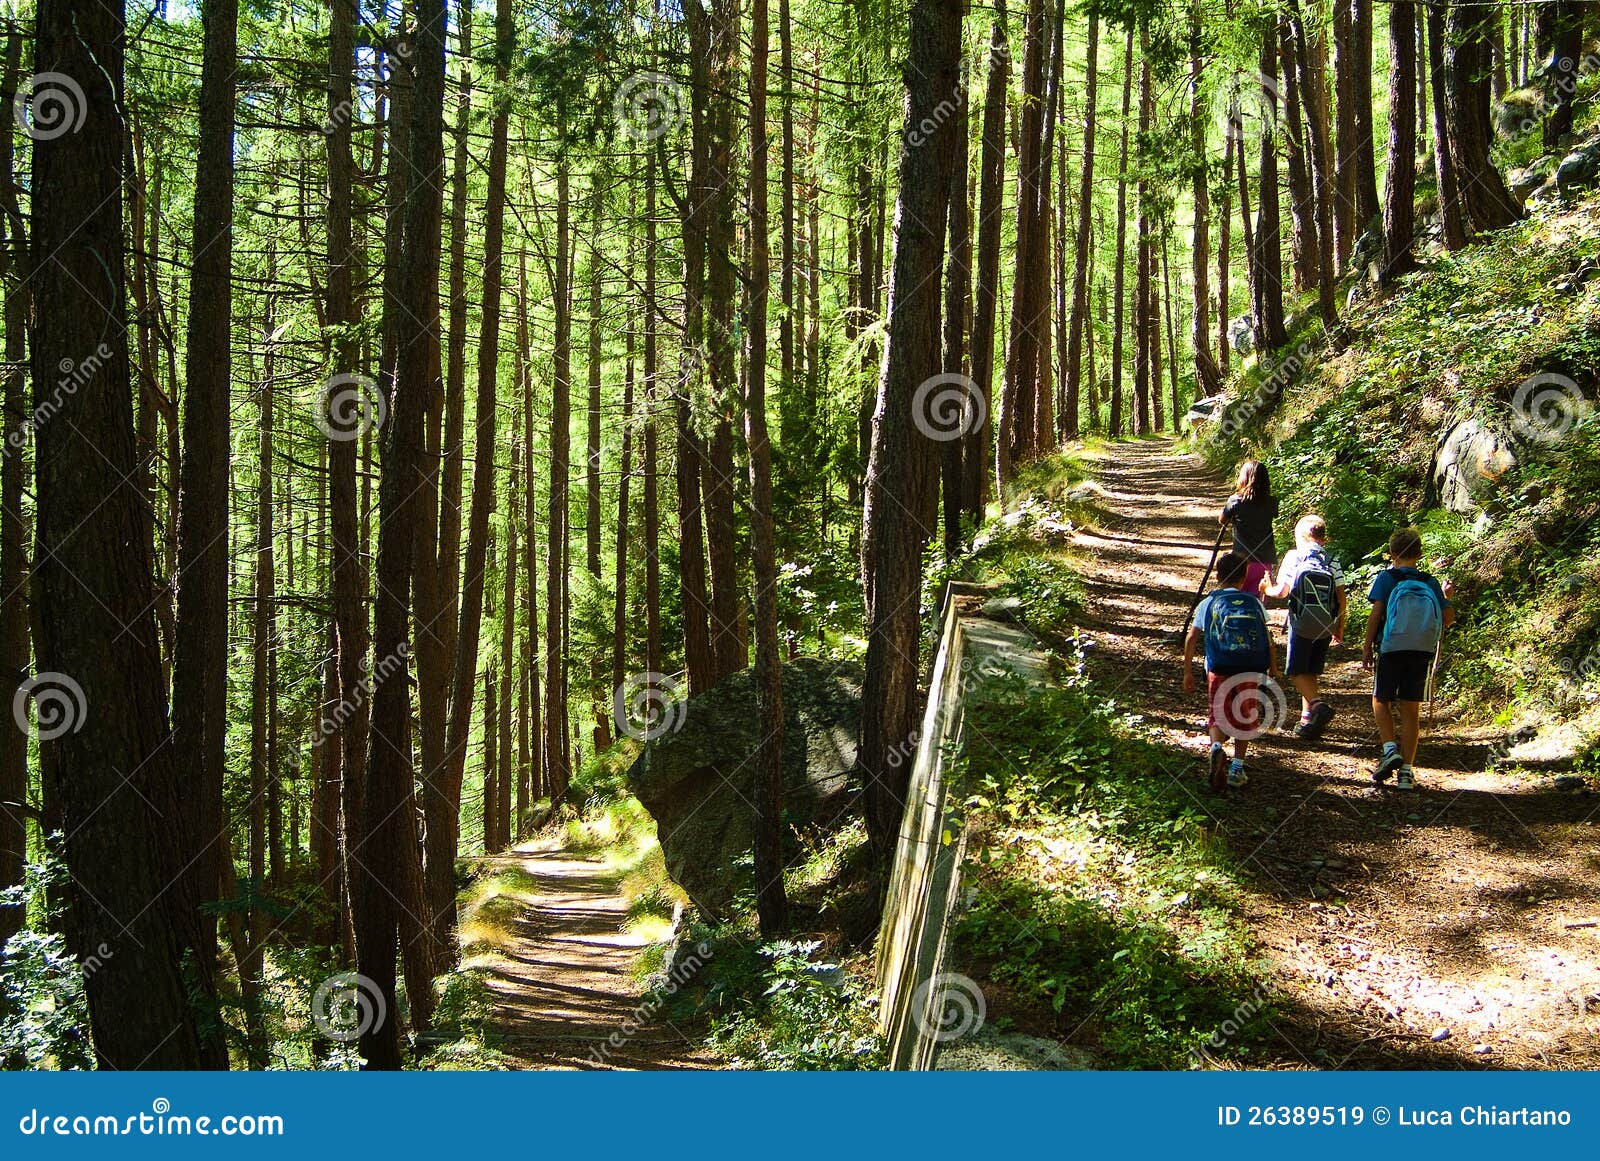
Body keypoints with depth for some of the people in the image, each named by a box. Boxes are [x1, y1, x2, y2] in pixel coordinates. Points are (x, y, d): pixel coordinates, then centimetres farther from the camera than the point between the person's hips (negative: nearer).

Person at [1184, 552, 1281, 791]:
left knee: (1218, 716, 13)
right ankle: (1237, 768, 10)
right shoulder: (1255, 603, 9)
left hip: (1220, 670, -1)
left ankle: (1216, 746, -17)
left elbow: (1191, 638, 3)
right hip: (1251, 672, 1)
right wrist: (1273, 667, 19)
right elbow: (1268, 638, 5)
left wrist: (1187, 672, 9)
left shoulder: (1208, 603, 8)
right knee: (1245, 718, 16)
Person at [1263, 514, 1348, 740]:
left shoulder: (1294, 556, -4)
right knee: (1312, 672, 14)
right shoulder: (1332, 562, 4)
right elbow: (1342, 599, 2)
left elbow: (1282, 591, -8)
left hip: (1302, 625, -4)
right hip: (1326, 626, 4)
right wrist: (1340, 629, 12)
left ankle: (1318, 704, -20)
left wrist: (1268, 589, 14)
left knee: (1296, 672, 3)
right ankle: (1307, 719, 12)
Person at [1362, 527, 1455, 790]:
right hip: (1423, 651, 3)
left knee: (1381, 701, 15)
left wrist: (1367, 647, -1)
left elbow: (1376, 613, -7)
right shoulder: (1430, 583, 9)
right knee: (1411, 710, 6)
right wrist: (1445, 596, 26)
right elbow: (1448, 618, 6)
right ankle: (1406, 771, 2)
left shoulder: (1386, 577, 1)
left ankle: (1390, 749, -9)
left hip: (1392, 649, -2)